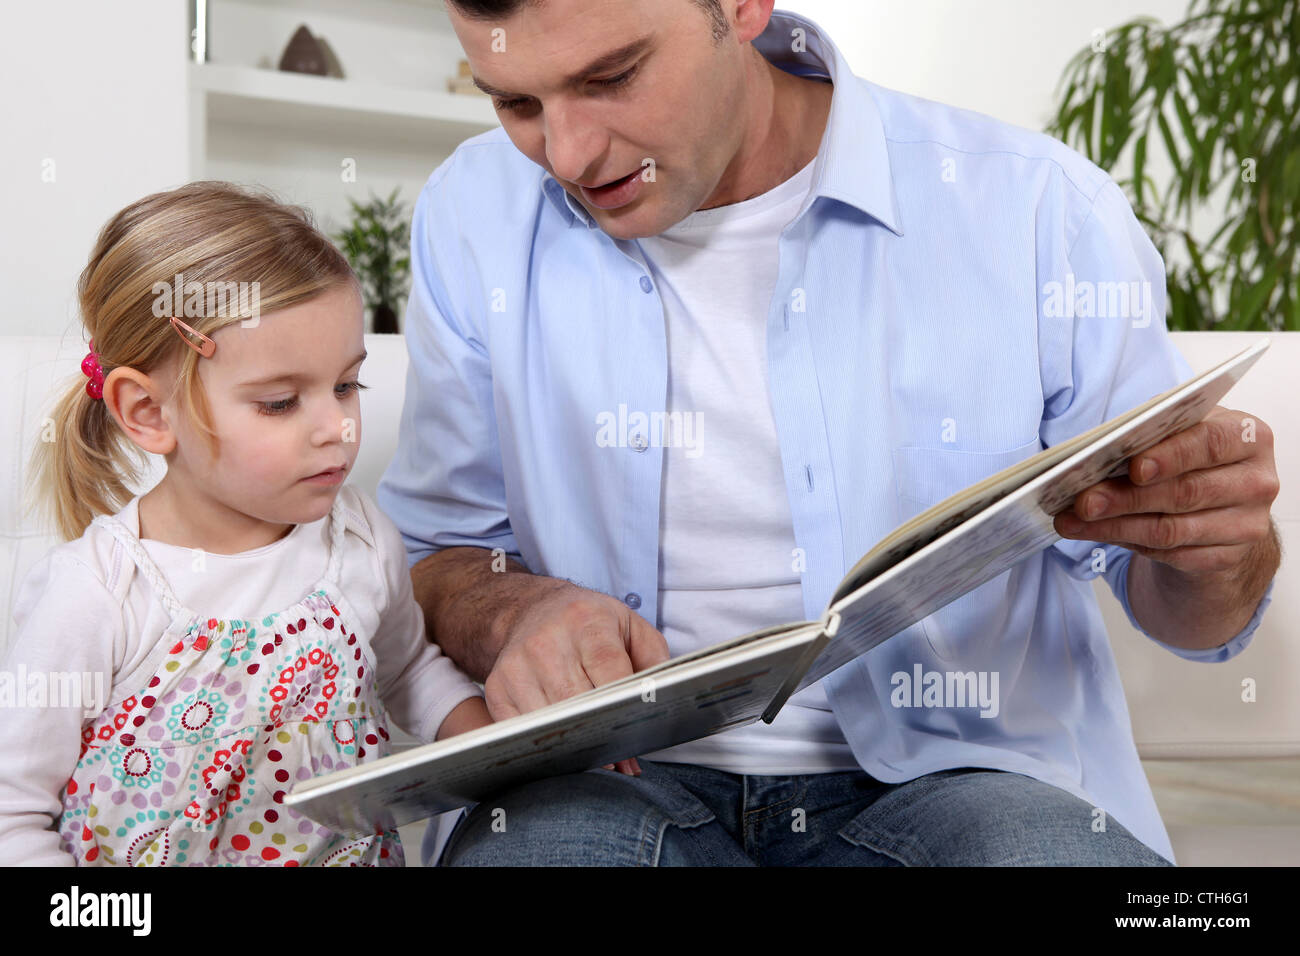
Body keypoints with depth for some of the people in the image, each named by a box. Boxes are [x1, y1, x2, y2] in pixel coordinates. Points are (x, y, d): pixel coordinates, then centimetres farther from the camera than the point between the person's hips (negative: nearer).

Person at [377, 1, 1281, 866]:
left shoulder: (1041, 208, -6)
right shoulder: (475, 216, 1)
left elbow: (1183, 610, 3)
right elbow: (440, 554, 8)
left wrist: (1221, 552, -22)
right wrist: (517, 613, -16)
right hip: (626, 774, 0)